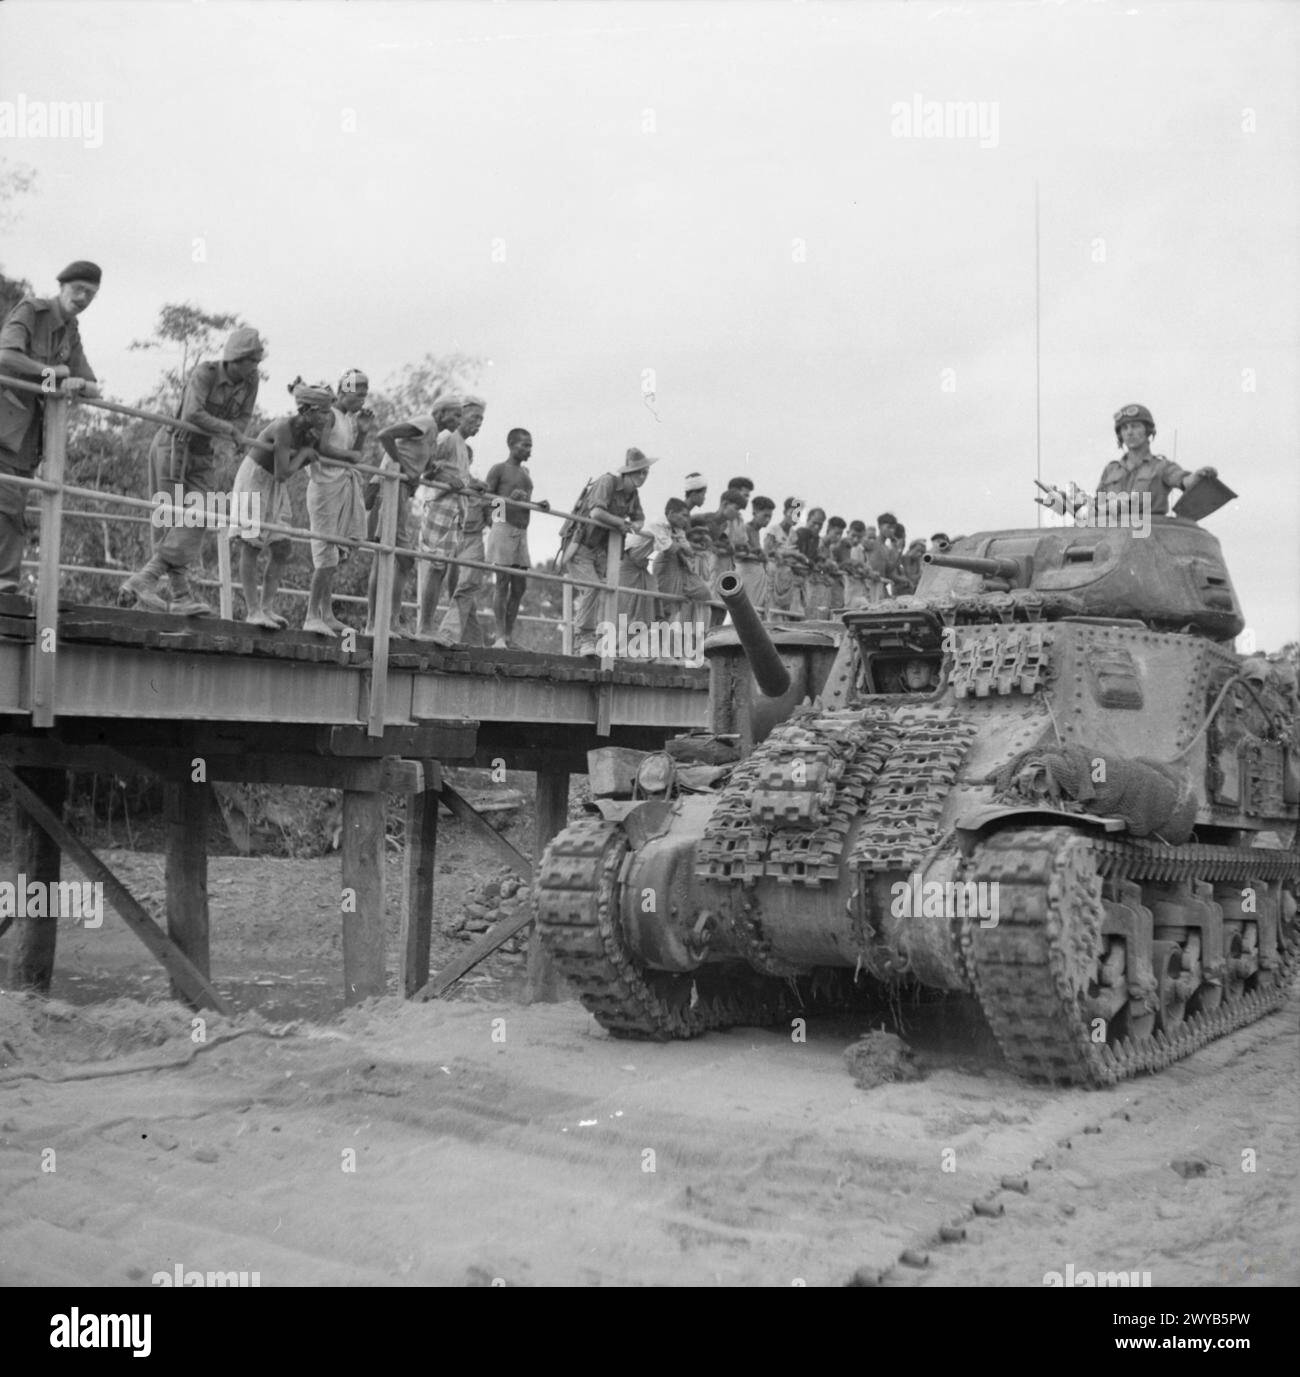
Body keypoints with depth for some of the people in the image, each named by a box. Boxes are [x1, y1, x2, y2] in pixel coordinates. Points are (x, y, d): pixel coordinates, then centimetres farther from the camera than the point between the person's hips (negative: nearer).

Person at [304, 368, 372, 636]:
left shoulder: (352, 418, 18)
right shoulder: (329, 414, -8)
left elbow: (357, 455, 17)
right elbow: (321, 447, -20)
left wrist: (363, 432, 4)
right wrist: (350, 455, -10)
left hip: (345, 484, 9)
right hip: (326, 483, -9)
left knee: (332, 553, 10)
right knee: (327, 553, -12)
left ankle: (325, 613, 15)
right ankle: (312, 616, -10)